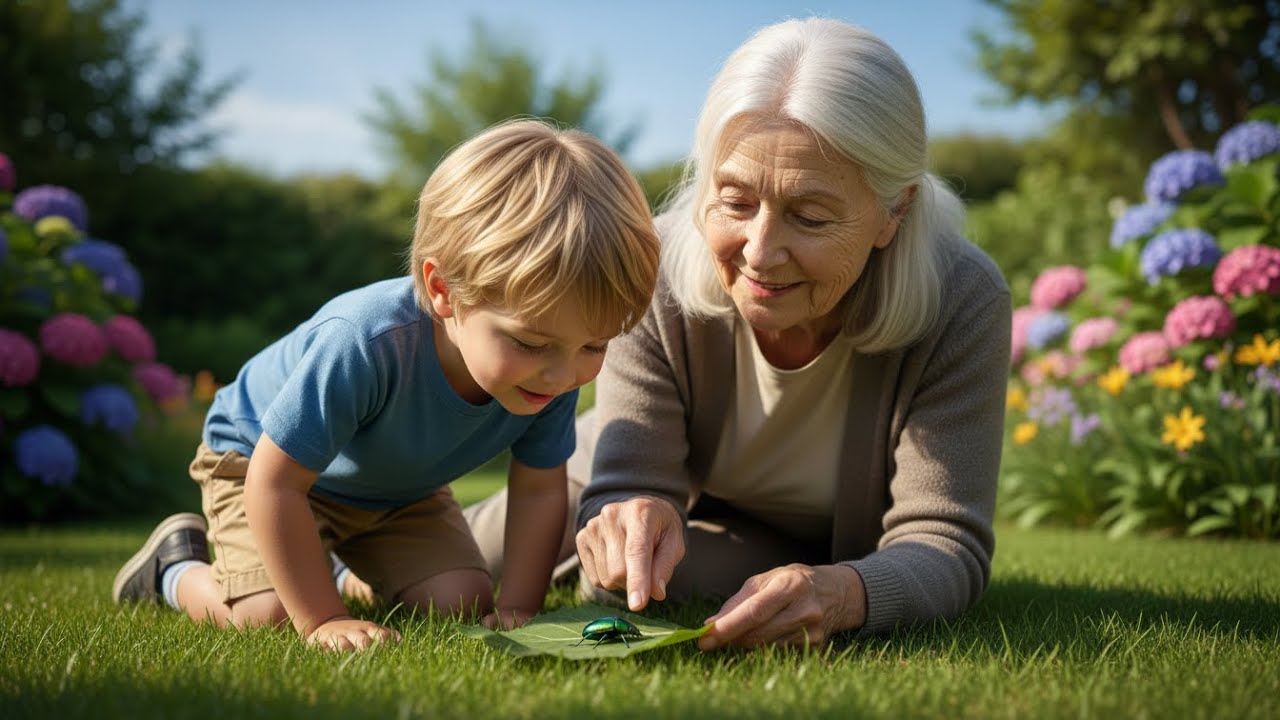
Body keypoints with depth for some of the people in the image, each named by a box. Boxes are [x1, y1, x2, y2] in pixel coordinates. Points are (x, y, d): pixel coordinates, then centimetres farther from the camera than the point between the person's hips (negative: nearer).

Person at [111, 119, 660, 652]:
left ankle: (359, 575, 21)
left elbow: (539, 492, -13)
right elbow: (274, 483, -36)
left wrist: (516, 609, -22)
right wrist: (322, 621, -32)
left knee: (463, 606, -9)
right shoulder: (364, 345, -44)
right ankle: (176, 564, 10)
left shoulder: (551, 373, -28)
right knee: (269, 614, -22)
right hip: (259, 456, -5)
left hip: (399, 486, 5)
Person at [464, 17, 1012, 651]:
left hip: (842, 550, -1)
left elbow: (945, 542, -37)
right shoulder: (660, 274, -34)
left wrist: (841, 595, -60)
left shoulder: (962, 303, -36)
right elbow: (630, 484, -31)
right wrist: (632, 517, -57)